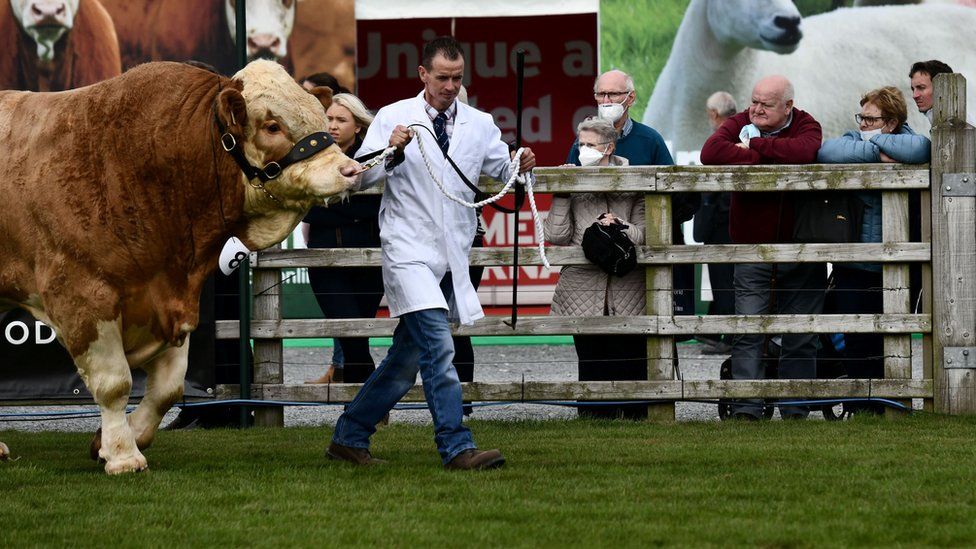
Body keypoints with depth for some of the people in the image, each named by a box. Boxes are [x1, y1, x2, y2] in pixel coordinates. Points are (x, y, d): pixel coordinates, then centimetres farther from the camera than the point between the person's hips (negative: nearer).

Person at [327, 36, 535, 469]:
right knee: (438, 347, -20)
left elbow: (503, 171, 11)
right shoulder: (393, 118, 0)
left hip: (453, 255, 5)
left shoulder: (479, 125, 11)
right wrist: (391, 153, -23)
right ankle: (457, 448, -23)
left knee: (406, 360, 11)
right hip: (409, 251, -5)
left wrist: (522, 166, -11)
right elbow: (361, 177, -4)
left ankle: (349, 437, 23)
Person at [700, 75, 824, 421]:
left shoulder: (806, 126, 0)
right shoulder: (740, 124, 2)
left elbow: (803, 151, -24)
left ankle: (795, 410, 12)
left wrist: (754, 146, -15)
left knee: (800, 337, 5)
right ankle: (746, 408, -10)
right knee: (748, 332, -8)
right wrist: (764, 158, -21)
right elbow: (712, 152, -18)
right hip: (752, 247, 0)